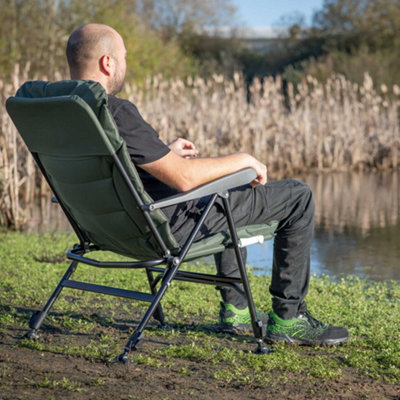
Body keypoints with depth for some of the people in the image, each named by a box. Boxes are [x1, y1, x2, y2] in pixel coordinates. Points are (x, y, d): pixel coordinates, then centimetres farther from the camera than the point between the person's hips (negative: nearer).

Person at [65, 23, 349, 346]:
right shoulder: (115, 112, -28)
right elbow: (184, 177, -28)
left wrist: (165, 153, 18)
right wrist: (242, 160, -12)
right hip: (170, 226, -10)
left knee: (228, 186, 35)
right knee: (298, 198, 2)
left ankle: (234, 308, 32)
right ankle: (287, 318, 10)